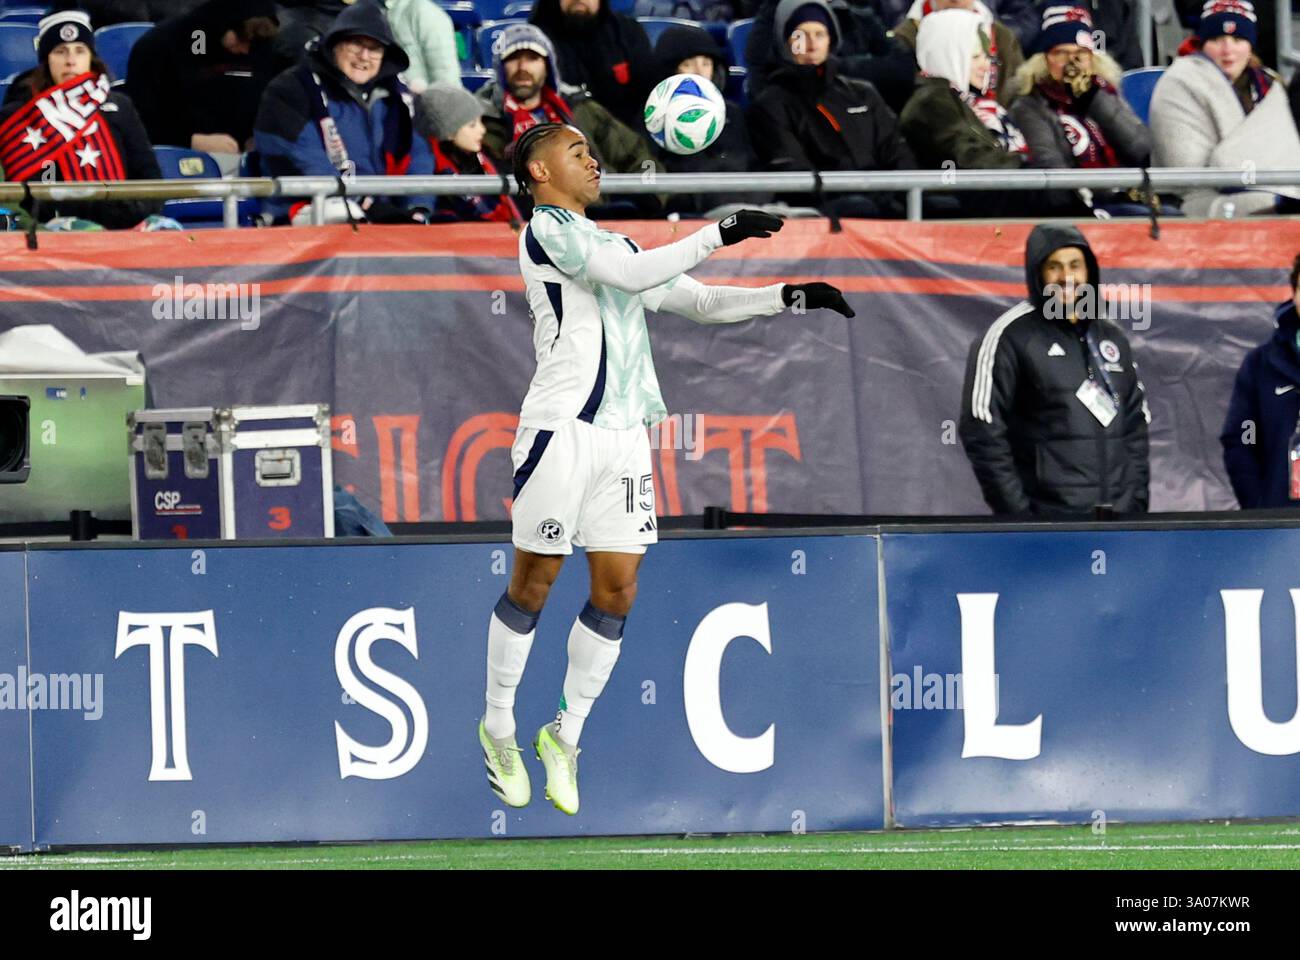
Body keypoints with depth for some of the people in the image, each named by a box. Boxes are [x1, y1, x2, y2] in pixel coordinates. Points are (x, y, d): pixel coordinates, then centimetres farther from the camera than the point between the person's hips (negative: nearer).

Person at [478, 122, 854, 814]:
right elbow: (631, 274, -16)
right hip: (561, 428, -7)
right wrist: (719, 234, -15)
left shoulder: (613, 243, 22)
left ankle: (565, 735, 12)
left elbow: (701, 302, 23)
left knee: (616, 590, 1)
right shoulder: (546, 229, -2)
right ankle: (498, 727, 13)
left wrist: (791, 297, 11)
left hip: (624, 435, 7)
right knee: (534, 583, -1)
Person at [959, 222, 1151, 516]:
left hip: (1116, 518, 6)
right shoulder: (1010, 336, -3)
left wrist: (1137, 500, 10)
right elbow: (982, 432, -9)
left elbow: (1136, 425, 21)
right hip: (1045, 520, -6)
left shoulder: (1111, 338, 16)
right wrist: (1016, 513, -13)